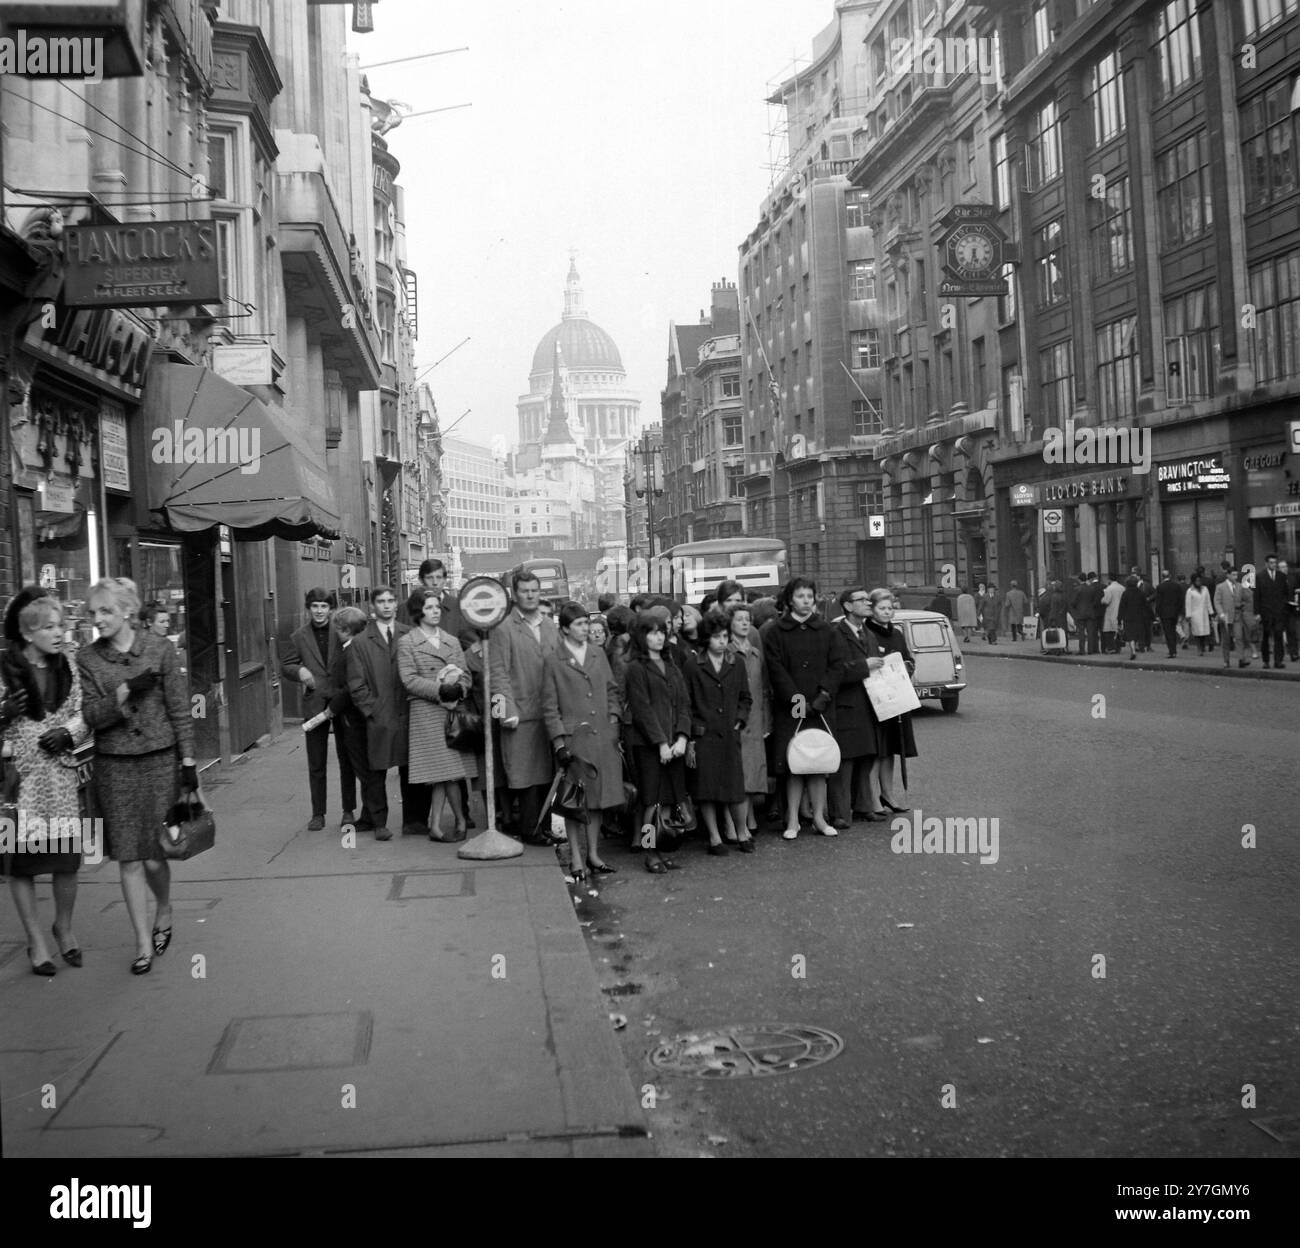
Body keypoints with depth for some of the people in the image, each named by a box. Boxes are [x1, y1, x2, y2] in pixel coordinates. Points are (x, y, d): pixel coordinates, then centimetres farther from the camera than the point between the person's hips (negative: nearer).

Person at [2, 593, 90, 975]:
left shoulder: (67, 667, 5)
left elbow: (83, 714, 11)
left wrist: (67, 733, -7)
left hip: (61, 776, 3)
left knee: (67, 859, 6)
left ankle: (64, 928, 29)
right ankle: (36, 941, 19)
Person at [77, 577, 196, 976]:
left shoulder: (160, 649, -1)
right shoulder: (86, 658, 3)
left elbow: (179, 709, 1)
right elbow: (92, 716, -3)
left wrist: (188, 760, -1)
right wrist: (125, 692, -18)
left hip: (160, 762, -1)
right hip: (114, 767, 1)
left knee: (154, 856, 1)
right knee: (129, 859, 1)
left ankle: (164, 911, 32)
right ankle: (144, 942, 12)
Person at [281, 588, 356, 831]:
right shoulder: (298, 637, 5)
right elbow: (285, 667, 8)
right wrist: (299, 671, -13)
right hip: (314, 704, 1)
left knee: (347, 760, 6)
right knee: (316, 764, 6)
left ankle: (348, 810, 17)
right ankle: (318, 813, 14)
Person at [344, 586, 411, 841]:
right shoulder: (360, 643, 4)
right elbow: (356, 684, 3)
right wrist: (372, 709, -6)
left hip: (408, 715, 1)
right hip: (378, 719, -1)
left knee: (410, 770, 6)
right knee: (376, 772, 3)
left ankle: (412, 819, 17)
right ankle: (378, 822, 14)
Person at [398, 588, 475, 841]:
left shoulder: (452, 641, 18)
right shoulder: (406, 642, 3)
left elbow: (465, 674, 11)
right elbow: (409, 680, -6)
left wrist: (458, 690, -11)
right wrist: (440, 690, -15)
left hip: (453, 710, 4)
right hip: (425, 713, -4)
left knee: (445, 772, 0)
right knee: (443, 772, -6)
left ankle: (436, 825, 7)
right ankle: (460, 821, 7)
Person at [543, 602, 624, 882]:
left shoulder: (598, 655, 12)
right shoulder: (554, 660, -2)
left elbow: (611, 690, 19)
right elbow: (549, 706, -3)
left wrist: (614, 716, 4)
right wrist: (559, 741, -9)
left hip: (603, 737, 4)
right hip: (574, 738, -4)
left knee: (598, 798, 9)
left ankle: (593, 854, 21)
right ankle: (577, 860, 7)